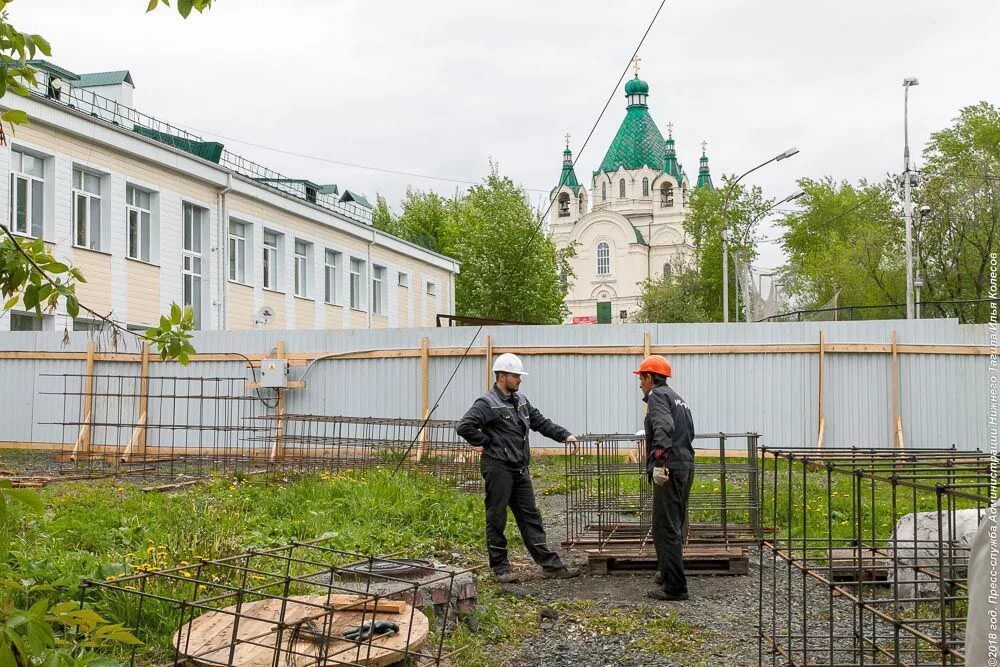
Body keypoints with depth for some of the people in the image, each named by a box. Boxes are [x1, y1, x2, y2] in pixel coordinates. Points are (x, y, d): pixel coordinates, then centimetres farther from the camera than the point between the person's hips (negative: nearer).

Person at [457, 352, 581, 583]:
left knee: (530, 517, 9)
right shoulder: (487, 403, -13)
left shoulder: (521, 401, 13)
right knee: (496, 519, 2)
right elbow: (464, 427, -22)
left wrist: (565, 435, 9)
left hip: (520, 469, 8)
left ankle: (550, 564, 11)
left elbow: (541, 422, 20)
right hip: (498, 469, -8)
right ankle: (500, 567, 11)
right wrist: (485, 442, -11)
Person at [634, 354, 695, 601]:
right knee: (676, 526, 20)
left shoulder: (657, 396, -7)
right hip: (686, 466, 10)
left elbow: (664, 427, -24)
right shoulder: (677, 397, 22)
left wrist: (660, 461, -33)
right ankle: (668, 572, 33)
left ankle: (674, 587, -7)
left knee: (666, 529, -7)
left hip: (669, 469, -10)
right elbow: (689, 431, 23)